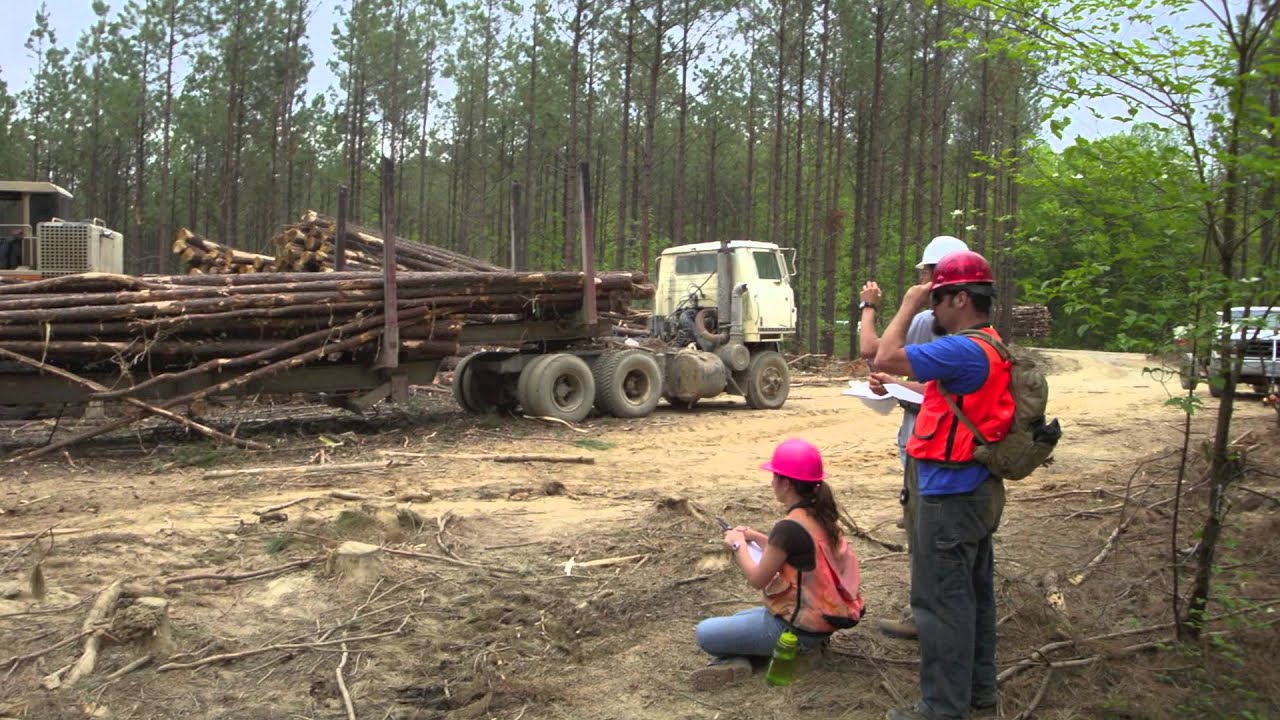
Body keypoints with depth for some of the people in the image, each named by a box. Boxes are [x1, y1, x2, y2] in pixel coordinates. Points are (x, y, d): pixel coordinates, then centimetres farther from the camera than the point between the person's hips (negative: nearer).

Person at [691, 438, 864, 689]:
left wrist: (738, 545, 0)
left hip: (797, 628, -9)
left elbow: (758, 579, -15)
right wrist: (756, 537, 11)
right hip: (822, 618, 9)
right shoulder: (821, 515, 0)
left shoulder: (789, 527, -25)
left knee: (705, 632, -1)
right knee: (737, 620, 25)